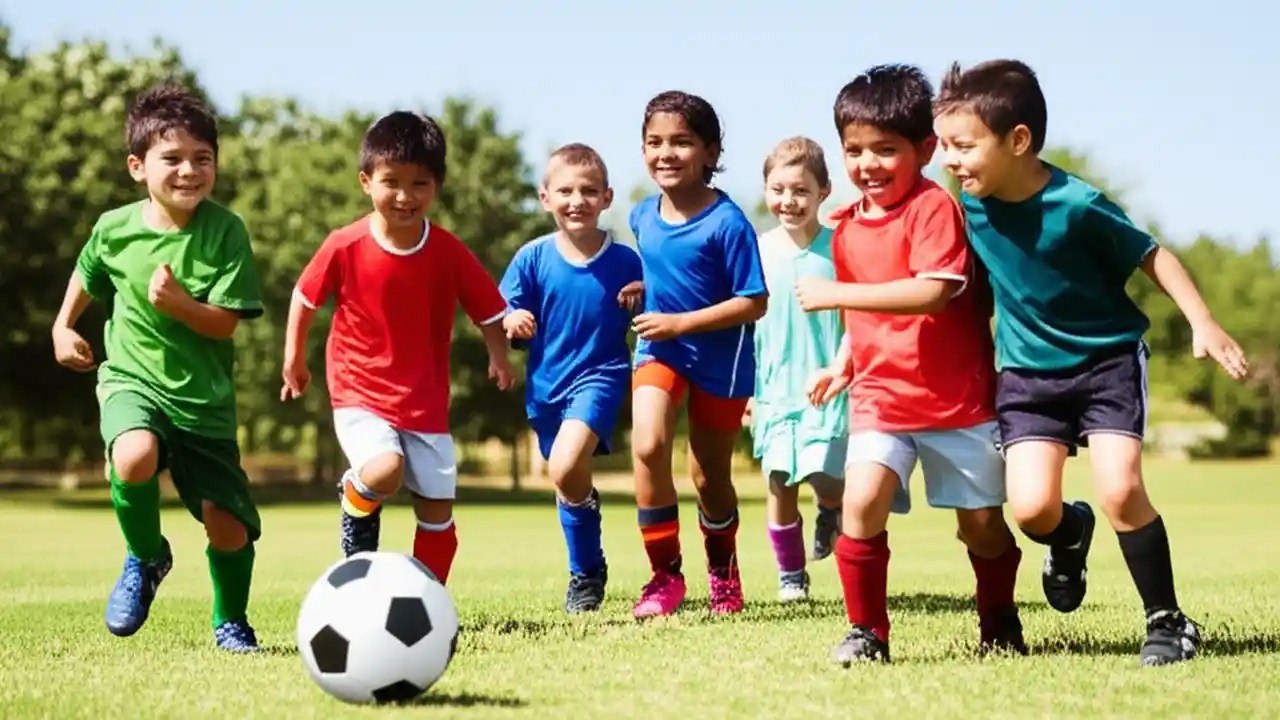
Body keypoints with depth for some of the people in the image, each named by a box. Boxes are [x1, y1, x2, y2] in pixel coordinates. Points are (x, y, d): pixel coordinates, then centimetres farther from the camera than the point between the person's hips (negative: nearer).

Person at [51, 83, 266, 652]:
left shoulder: (225, 231, -13)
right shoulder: (114, 228, -6)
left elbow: (225, 324, -15)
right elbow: (87, 275, 17)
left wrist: (177, 303, -30)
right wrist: (64, 325, 16)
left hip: (205, 394, 0)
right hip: (132, 378, 0)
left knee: (227, 523, -3)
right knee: (135, 457, -34)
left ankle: (230, 622, 29)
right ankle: (145, 558, -2)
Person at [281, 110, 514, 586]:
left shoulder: (449, 252, -9)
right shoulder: (344, 247, -12)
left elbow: (488, 309, 2)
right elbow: (305, 297, 4)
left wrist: (499, 357, -13)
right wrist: (293, 359, 8)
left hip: (426, 402, 3)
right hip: (359, 394, -2)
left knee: (438, 509, 4)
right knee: (384, 469, -29)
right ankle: (357, 510, 6)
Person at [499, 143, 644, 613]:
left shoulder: (625, 261, -5)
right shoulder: (533, 259, -4)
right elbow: (505, 321, 0)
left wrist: (643, 300, -17)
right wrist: (512, 323, -22)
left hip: (600, 376, -4)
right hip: (545, 383, 4)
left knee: (566, 469, -26)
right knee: (570, 483, 18)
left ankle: (587, 572, -6)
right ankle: (587, 571, 42)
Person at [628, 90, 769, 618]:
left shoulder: (727, 222, -20)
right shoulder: (642, 216, -2)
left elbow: (754, 303, -20)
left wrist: (680, 322, -23)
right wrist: (641, 289, 2)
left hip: (720, 357, -3)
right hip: (659, 347, 3)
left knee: (710, 476, 11)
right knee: (648, 446, -21)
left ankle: (722, 569, 39)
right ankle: (665, 573, -8)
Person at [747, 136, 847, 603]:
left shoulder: (838, 248, -4)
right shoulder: (758, 250, 4)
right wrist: (746, 387, 9)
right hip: (774, 387, 3)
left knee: (824, 474, -12)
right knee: (778, 481, 2)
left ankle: (831, 512, 24)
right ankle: (791, 576, 16)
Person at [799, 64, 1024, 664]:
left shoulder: (935, 208, -14)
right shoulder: (847, 227, 8)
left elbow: (932, 293, -28)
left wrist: (836, 294, -27)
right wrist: (842, 364, 12)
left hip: (957, 395, -4)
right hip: (879, 395, 4)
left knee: (981, 523, 6)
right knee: (861, 502, -19)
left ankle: (999, 622, 33)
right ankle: (866, 630, -5)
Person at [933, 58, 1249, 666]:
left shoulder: (1078, 205, -21)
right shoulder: (968, 203, -8)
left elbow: (1152, 256, -9)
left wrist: (1203, 323, -19)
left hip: (1109, 359, -3)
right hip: (1028, 371, 3)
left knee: (1119, 489, -19)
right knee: (1031, 508, -13)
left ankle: (1167, 621, 1)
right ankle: (1070, 534, 25)